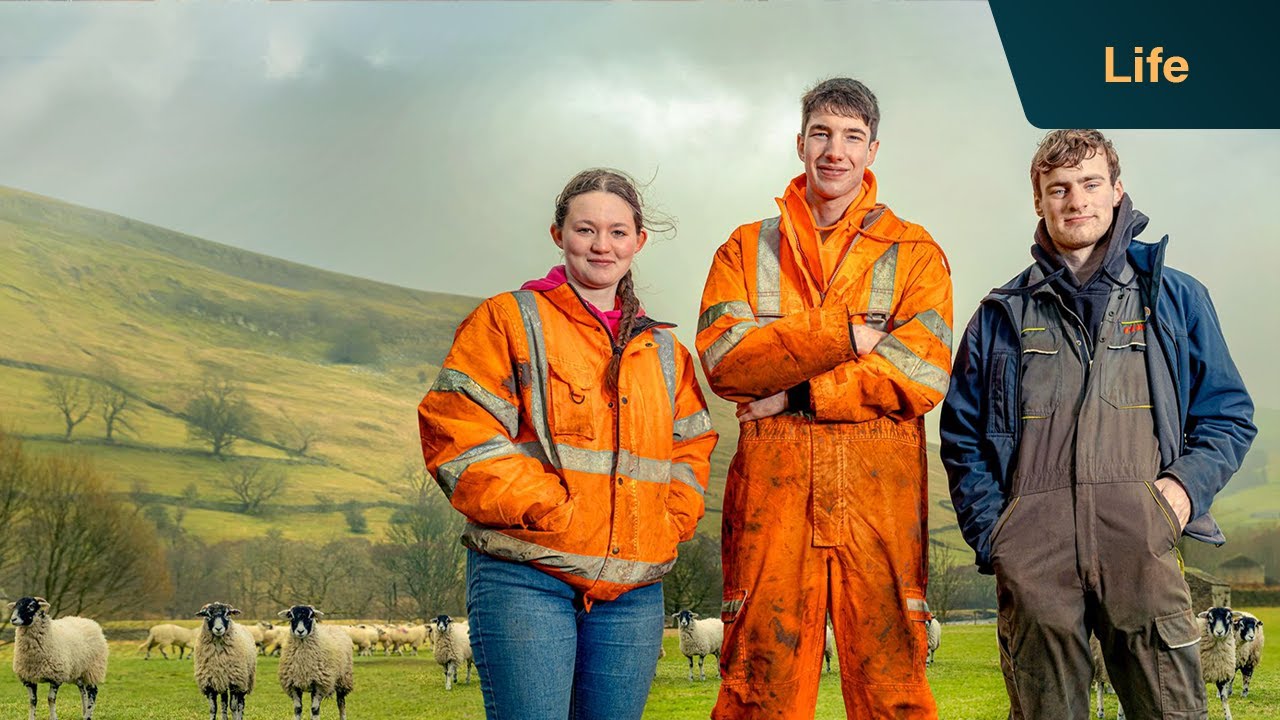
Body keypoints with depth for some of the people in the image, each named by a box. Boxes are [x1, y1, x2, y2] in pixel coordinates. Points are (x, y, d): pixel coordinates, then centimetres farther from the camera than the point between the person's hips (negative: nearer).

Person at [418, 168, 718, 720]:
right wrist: (550, 511, -13)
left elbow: (692, 445, 25)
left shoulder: (662, 349, 20)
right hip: (526, 580, -5)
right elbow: (457, 433, -6)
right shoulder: (510, 321, 3)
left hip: (634, 590, 5)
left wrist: (670, 521, 6)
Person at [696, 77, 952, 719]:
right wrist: (843, 338, -9)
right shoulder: (747, 250, 15)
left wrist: (798, 395, -8)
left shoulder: (913, 253, 11)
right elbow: (723, 358, -2)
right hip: (772, 491, 1)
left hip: (880, 496, -1)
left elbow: (921, 376, -4)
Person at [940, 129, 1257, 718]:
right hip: (1032, 553, 1)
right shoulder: (1002, 315, 18)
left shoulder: (1176, 299, 17)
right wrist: (991, 534, 4)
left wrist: (1187, 483, -2)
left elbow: (1228, 413, 18)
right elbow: (962, 437, 17)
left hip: (1141, 543, 0)